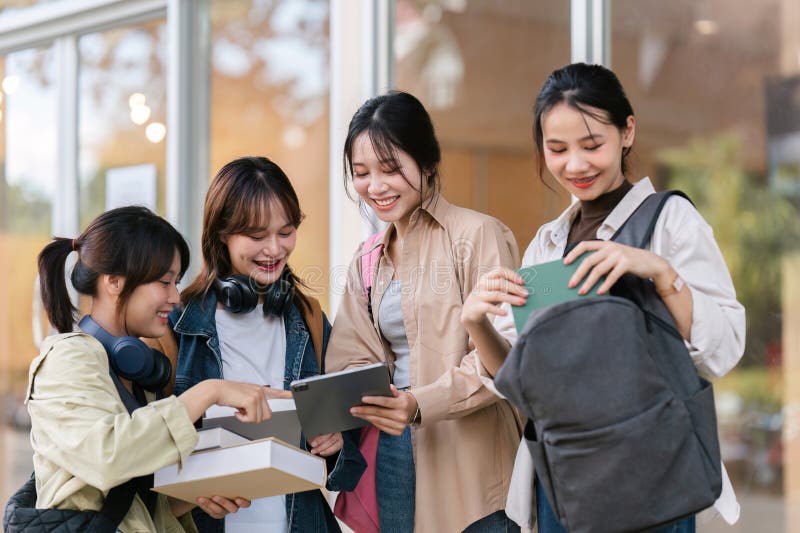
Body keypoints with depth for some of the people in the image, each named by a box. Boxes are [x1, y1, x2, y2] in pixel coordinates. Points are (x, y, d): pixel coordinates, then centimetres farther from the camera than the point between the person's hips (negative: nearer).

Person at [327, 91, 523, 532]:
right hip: (395, 453, 6)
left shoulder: (478, 235, -8)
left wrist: (421, 403, -27)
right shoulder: (367, 260, 14)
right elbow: (354, 359, 10)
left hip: (469, 458, -6)